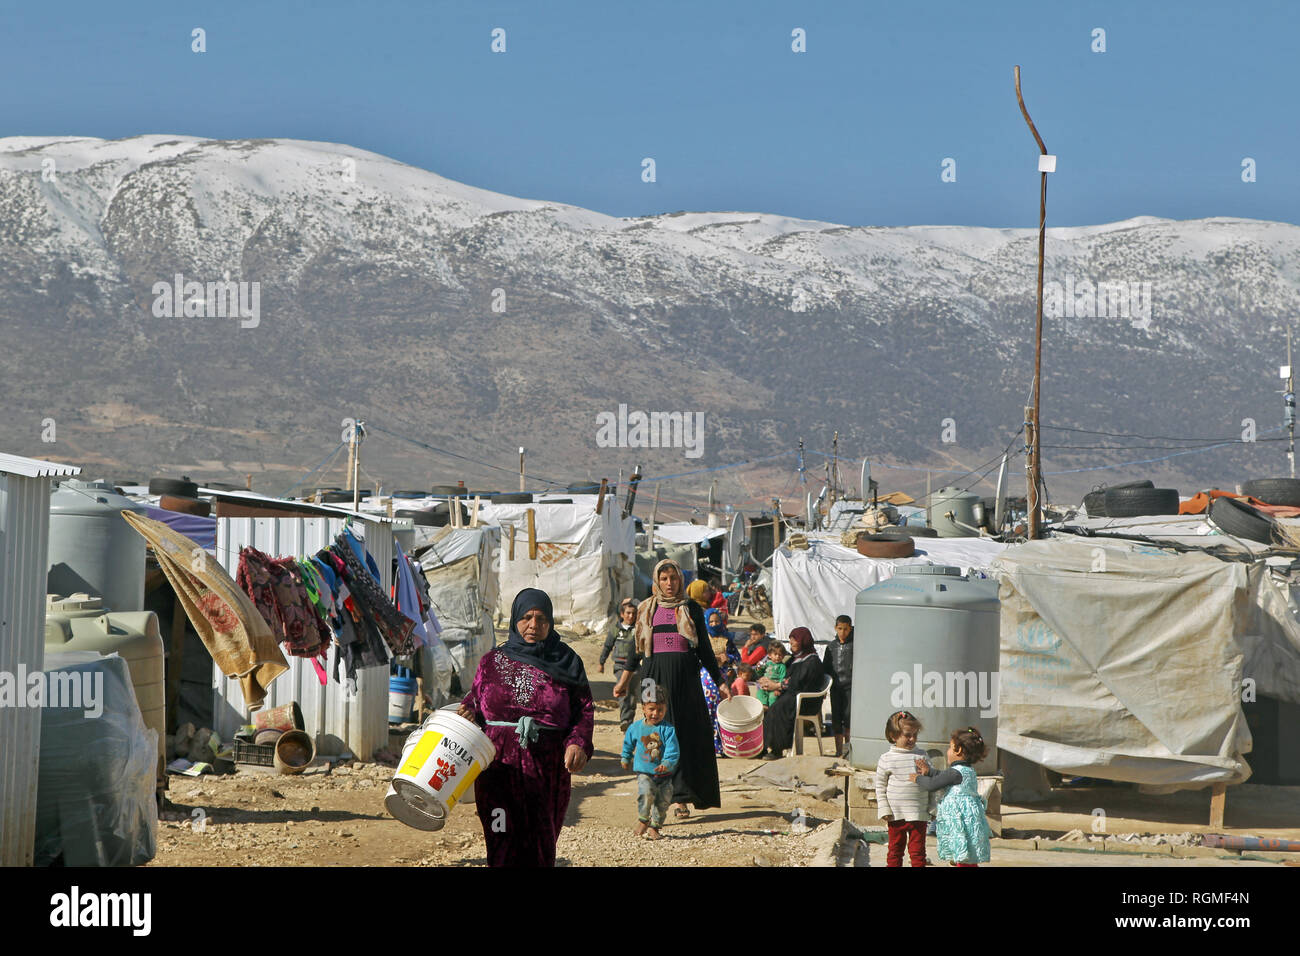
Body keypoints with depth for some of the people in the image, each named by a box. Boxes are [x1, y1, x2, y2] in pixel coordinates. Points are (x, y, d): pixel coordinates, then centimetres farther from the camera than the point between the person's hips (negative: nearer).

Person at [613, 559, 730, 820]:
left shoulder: (692, 610, 7)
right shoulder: (647, 610, 10)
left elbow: (705, 649, 10)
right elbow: (638, 647, 16)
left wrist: (719, 682, 7)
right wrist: (624, 680, 16)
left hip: (685, 678, 0)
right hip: (656, 677, 0)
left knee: (689, 734, -5)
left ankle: (680, 799, -1)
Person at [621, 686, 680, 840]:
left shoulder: (668, 729, -7)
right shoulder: (635, 728, 1)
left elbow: (673, 752, -14)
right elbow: (628, 744, 21)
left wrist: (666, 764, -31)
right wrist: (626, 759, 32)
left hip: (664, 775, 1)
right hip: (644, 772, 0)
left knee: (663, 801, 1)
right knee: (646, 793, -25)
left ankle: (654, 827, 21)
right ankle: (643, 820, -5)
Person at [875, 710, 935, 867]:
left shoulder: (922, 756, 3)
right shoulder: (886, 759, -1)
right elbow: (880, 786, 3)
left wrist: (932, 808, 4)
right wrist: (884, 810, -4)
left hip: (918, 814, 0)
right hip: (896, 814, 0)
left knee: (917, 849, 3)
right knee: (895, 849, 10)